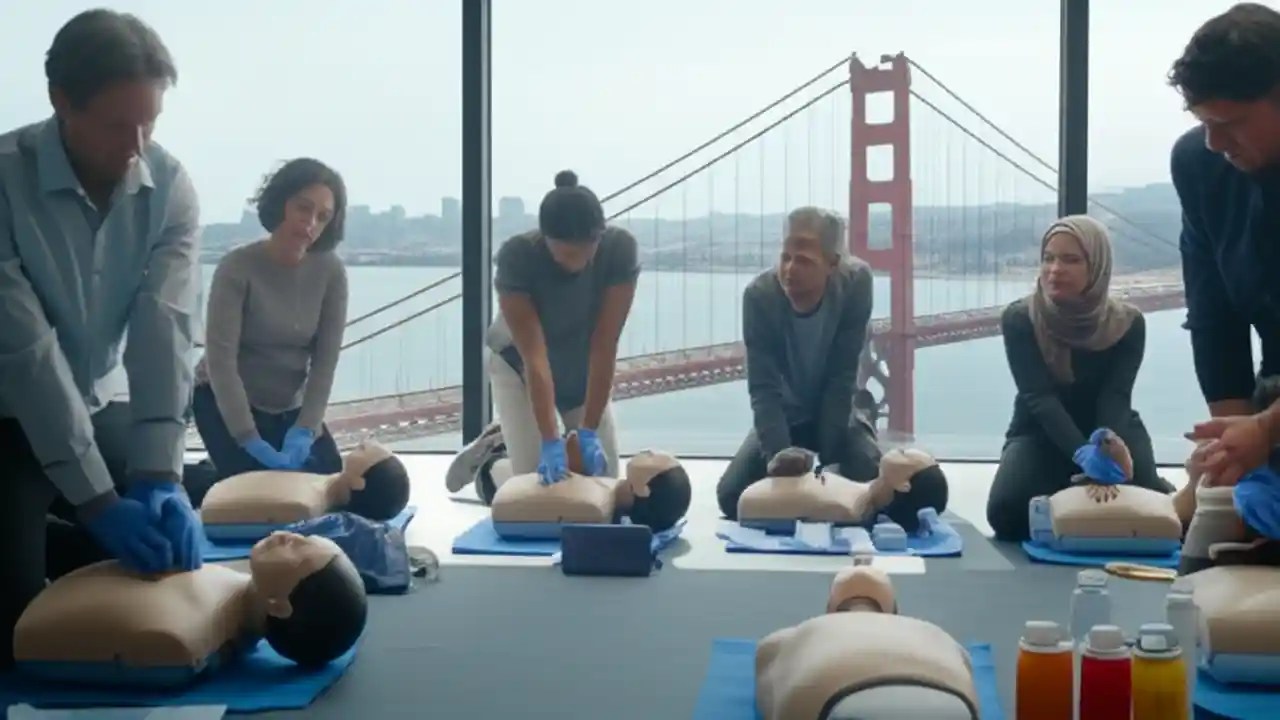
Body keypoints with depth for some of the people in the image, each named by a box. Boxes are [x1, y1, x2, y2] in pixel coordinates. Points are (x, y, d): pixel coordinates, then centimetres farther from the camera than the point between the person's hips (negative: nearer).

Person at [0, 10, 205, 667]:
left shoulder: (170, 188, -13)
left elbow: (165, 328, -21)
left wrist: (160, 476, -33)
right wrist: (98, 501, -34)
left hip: (100, 410, 5)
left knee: (162, 560, 1)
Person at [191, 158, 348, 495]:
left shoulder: (331, 272, -11)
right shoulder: (237, 267, -21)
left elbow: (326, 359, -11)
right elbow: (220, 359, -26)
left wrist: (304, 430, -23)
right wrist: (252, 443, -31)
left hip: (291, 406, 4)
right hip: (225, 401, -4)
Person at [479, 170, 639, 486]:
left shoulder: (620, 249, -31)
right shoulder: (517, 255, -36)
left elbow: (604, 346, -30)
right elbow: (534, 356, -37)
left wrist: (589, 431, -33)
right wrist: (551, 440, -43)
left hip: (583, 368, 3)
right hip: (519, 365, -3)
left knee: (605, 475, 0)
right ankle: (489, 450, 20)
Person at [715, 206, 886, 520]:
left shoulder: (855, 282, -25)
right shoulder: (759, 295, -25)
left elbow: (842, 378, -21)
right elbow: (764, 389, -25)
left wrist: (828, 459, -24)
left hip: (837, 414, -1)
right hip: (785, 417, 1)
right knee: (731, 495, -16)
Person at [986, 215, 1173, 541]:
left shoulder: (1128, 324, -11)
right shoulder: (1019, 319, -15)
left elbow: (1115, 399, -20)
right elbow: (1039, 398, -24)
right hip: (1041, 434, 0)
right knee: (1006, 511, -28)